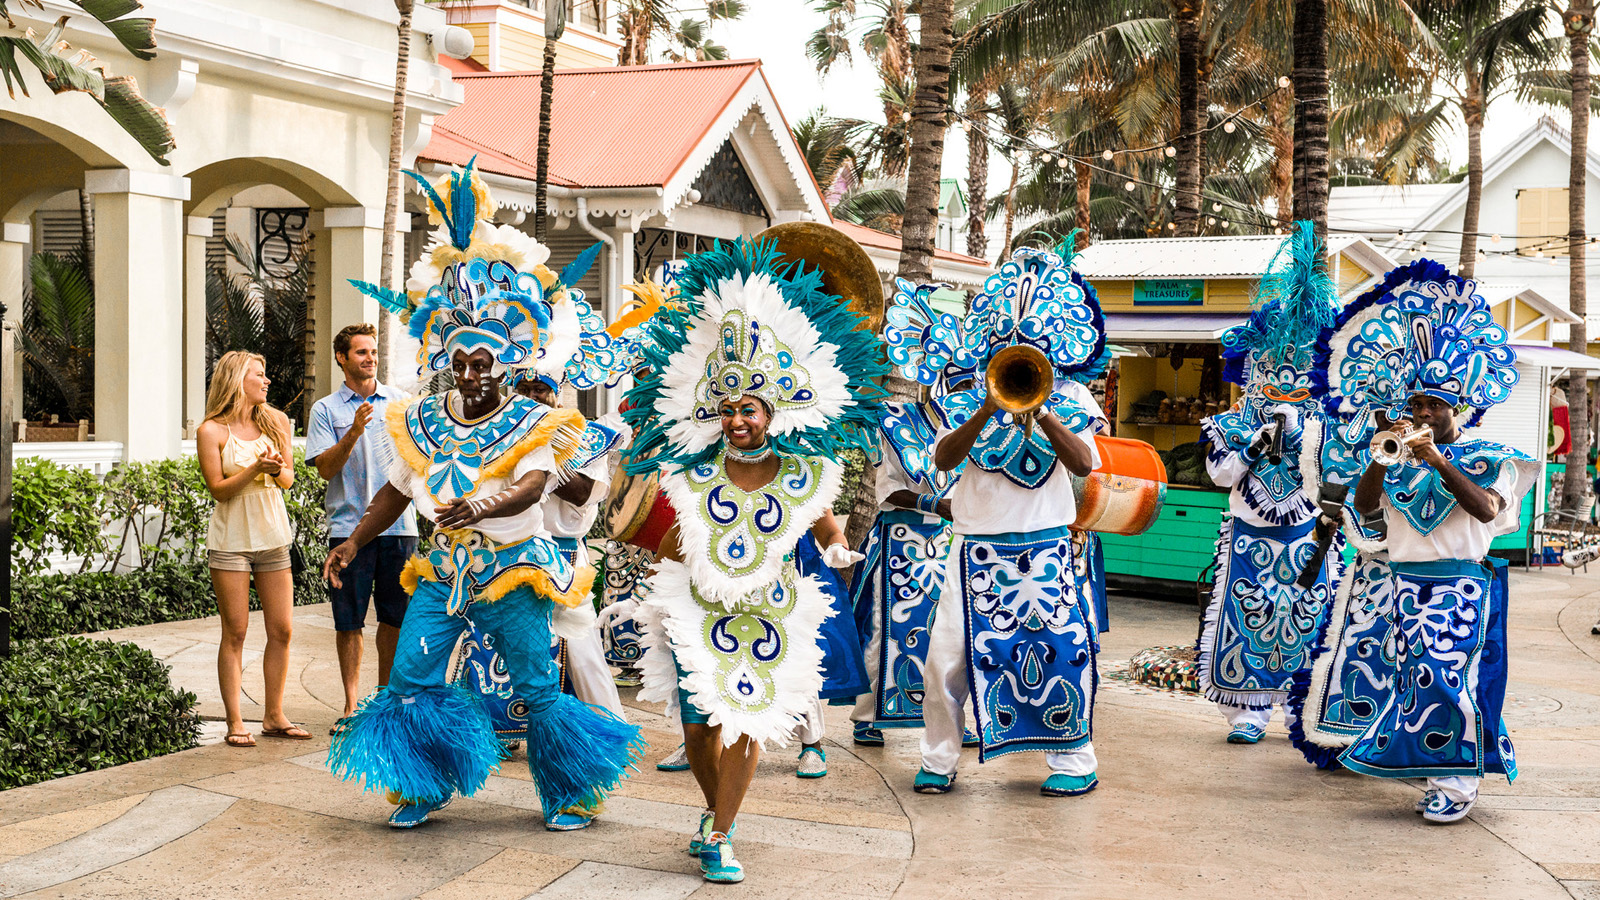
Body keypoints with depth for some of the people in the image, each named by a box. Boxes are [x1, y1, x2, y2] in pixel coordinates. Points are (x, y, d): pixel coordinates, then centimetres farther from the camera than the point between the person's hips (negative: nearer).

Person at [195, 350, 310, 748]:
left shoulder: (276, 422, 8)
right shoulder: (212, 431, -4)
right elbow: (218, 489, -7)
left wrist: (280, 470, -10)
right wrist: (255, 469, -19)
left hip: (273, 537, 4)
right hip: (231, 540, -4)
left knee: (282, 630, 4)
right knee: (235, 633, -2)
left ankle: (274, 716, 14)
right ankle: (235, 722, 4)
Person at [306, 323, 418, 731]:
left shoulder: (400, 401, 11)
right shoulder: (326, 410, 6)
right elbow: (325, 469, -4)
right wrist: (353, 432, -17)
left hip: (398, 524, 2)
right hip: (349, 525, -2)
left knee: (395, 617, 7)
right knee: (349, 620, 1)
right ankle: (352, 703, 9)